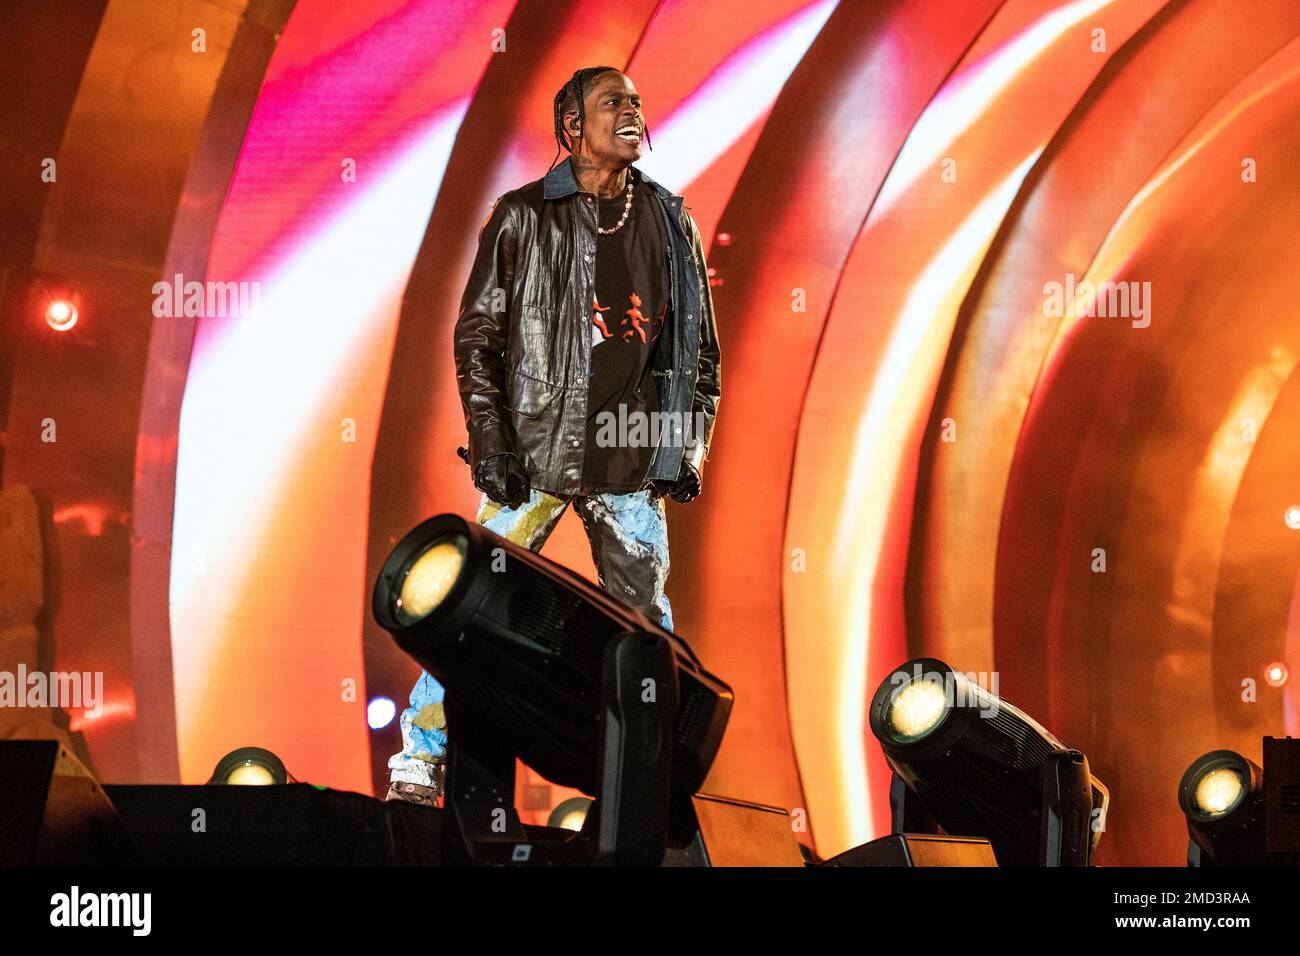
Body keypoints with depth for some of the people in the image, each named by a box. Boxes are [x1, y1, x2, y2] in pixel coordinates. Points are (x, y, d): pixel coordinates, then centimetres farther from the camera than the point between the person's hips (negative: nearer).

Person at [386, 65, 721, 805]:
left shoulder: (671, 224, 8)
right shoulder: (523, 218, -1)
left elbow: (702, 345, 13)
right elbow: (476, 335, 0)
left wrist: (691, 449, 6)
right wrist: (490, 443, -7)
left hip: (632, 459, 3)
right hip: (534, 453, -3)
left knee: (645, 619, 4)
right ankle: (421, 762, 7)